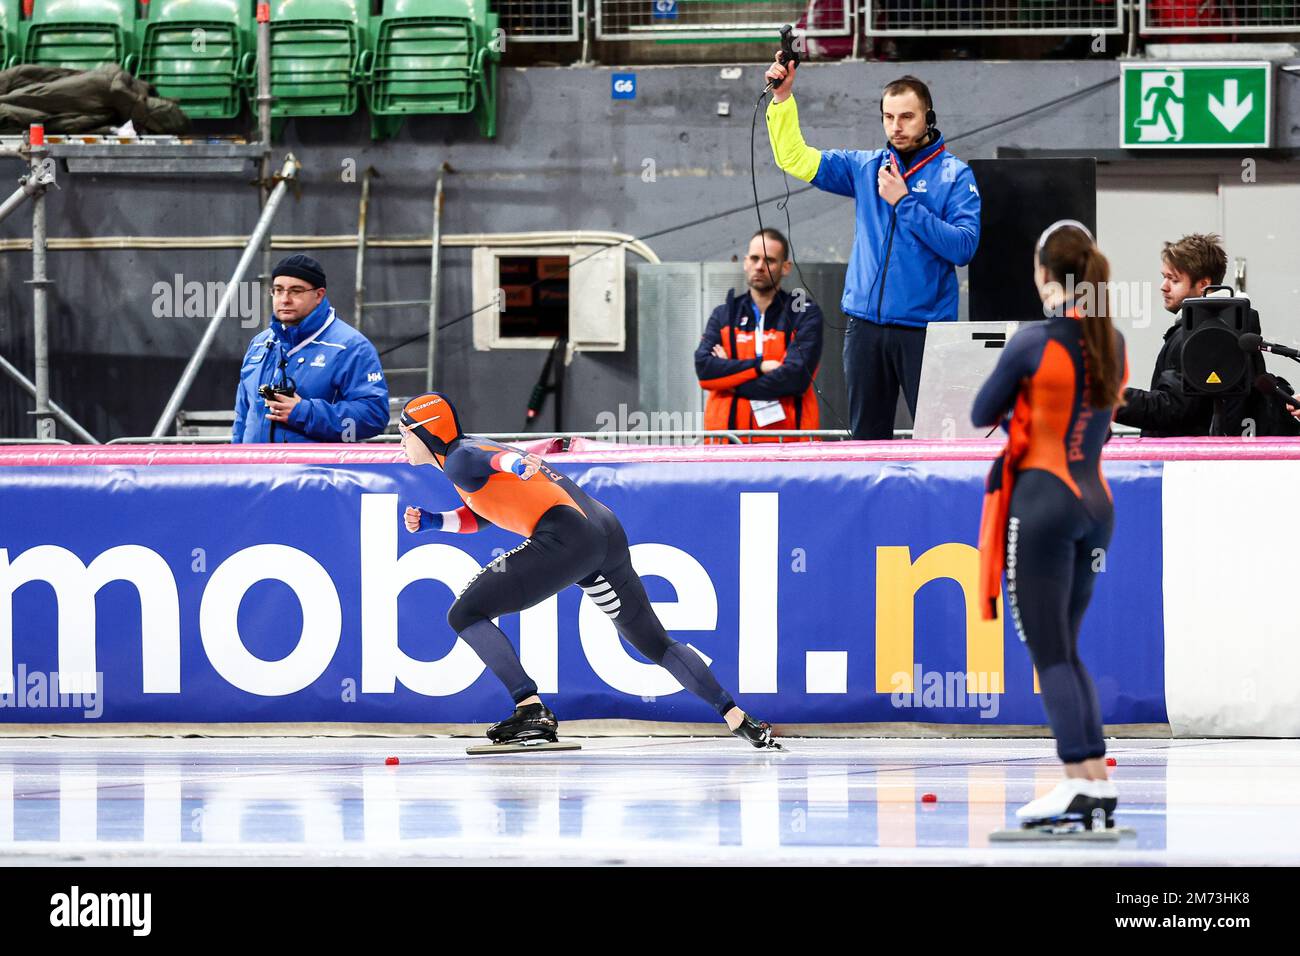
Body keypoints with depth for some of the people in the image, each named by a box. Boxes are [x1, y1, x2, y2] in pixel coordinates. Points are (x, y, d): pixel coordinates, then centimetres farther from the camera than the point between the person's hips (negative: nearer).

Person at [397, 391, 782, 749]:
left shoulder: (458, 460, -2)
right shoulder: (474, 448, 26)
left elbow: (491, 459, -25)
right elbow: (480, 515, 38)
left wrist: (516, 464, -47)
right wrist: (432, 521, 24)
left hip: (566, 539, -10)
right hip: (606, 528, 10)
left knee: (465, 614, -5)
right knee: (653, 641, 20)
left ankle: (531, 710, -12)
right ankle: (737, 718, 20)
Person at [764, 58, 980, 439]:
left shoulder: (954, 175, -2)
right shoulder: (866, 167, 10)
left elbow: (963, 247, -13)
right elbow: (796, 159, 10)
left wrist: (904, 203, -15)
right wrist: (782, 98, -1)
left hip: (924, 326, -4)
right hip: (866, 323, 4)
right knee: (867, 434, 10)